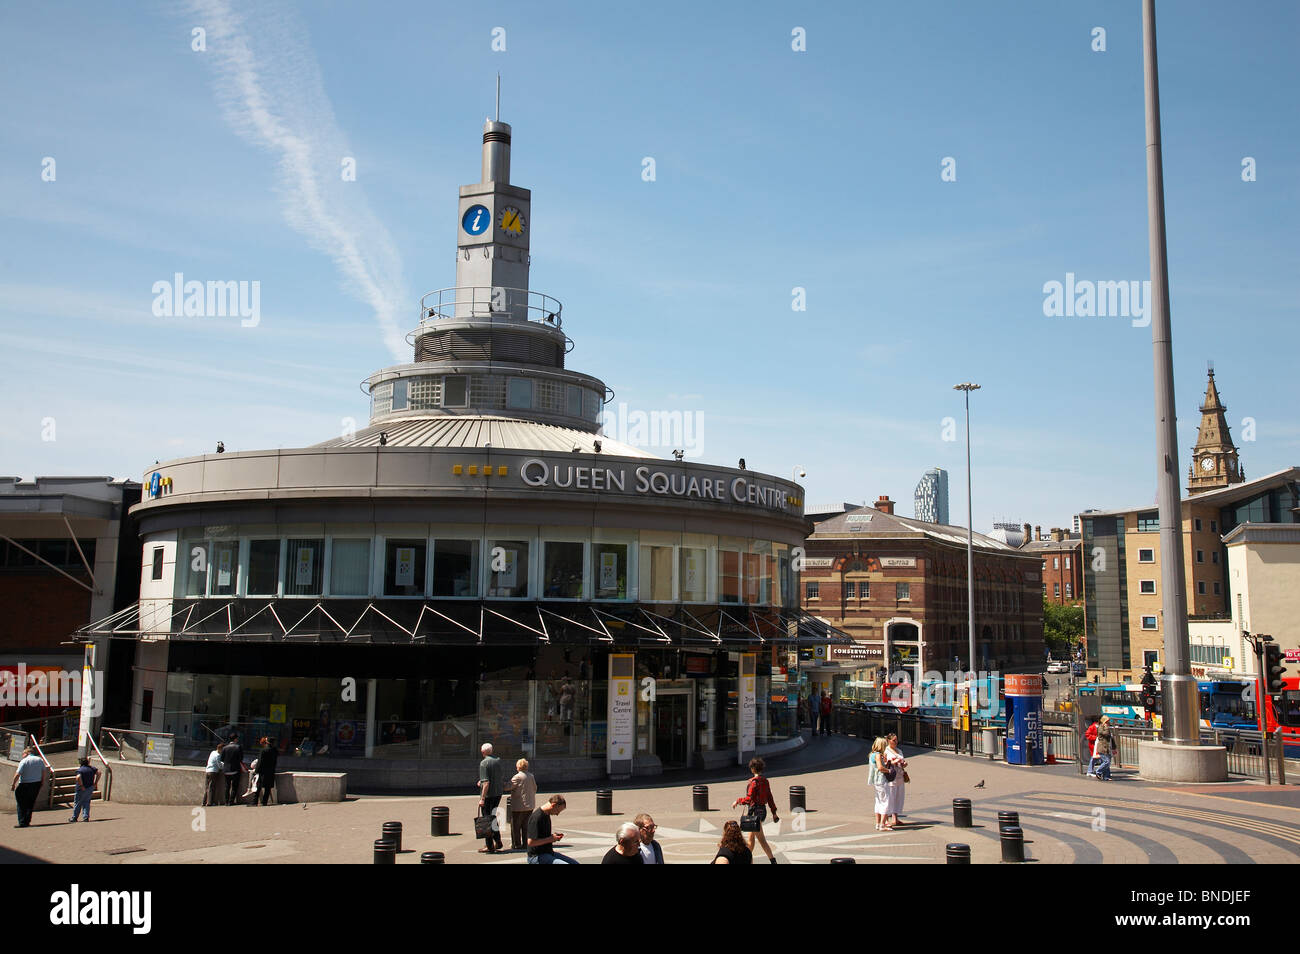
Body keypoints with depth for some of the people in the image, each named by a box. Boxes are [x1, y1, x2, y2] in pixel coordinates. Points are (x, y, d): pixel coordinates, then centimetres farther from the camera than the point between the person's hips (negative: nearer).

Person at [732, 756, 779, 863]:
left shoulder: (754, 781, -17)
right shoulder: (765, 781, 7)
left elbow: (749, 799, -21)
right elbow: (770, 798, 11)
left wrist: (737, 801, -7)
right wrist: (774, 812, 17)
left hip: (756, 811, -9)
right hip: (763, 810, 9)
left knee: (761, 839, -1)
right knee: (751, 838, 17)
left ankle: (772, 860, 1)